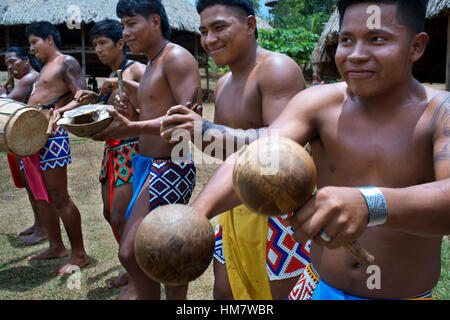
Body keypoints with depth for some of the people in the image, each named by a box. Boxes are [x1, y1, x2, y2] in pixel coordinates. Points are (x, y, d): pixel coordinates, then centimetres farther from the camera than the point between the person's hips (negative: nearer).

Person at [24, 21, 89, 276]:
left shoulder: (67, 63, -5)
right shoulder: (45, 67, 24)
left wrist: (59, 112, -30)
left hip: (51, 136, -10)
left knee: (59, 198, -9)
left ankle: (79, 255, 1)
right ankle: (56, 247, 26)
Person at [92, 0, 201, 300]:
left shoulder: (177, 57, -10)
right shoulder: (151, 66, 19)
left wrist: (132, 128, -25)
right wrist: (132, 116, 4)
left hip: (171, 168, -9)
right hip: (147, 163, 9)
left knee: (130, 251, -10)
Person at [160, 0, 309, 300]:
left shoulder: (276, 68, -16)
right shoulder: (223, 83, 13)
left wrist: (210, 131, -33)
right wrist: (190, 131, 1)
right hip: (235, 206, 8)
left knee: (281, 294, 7)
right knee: (224, 292, 18)